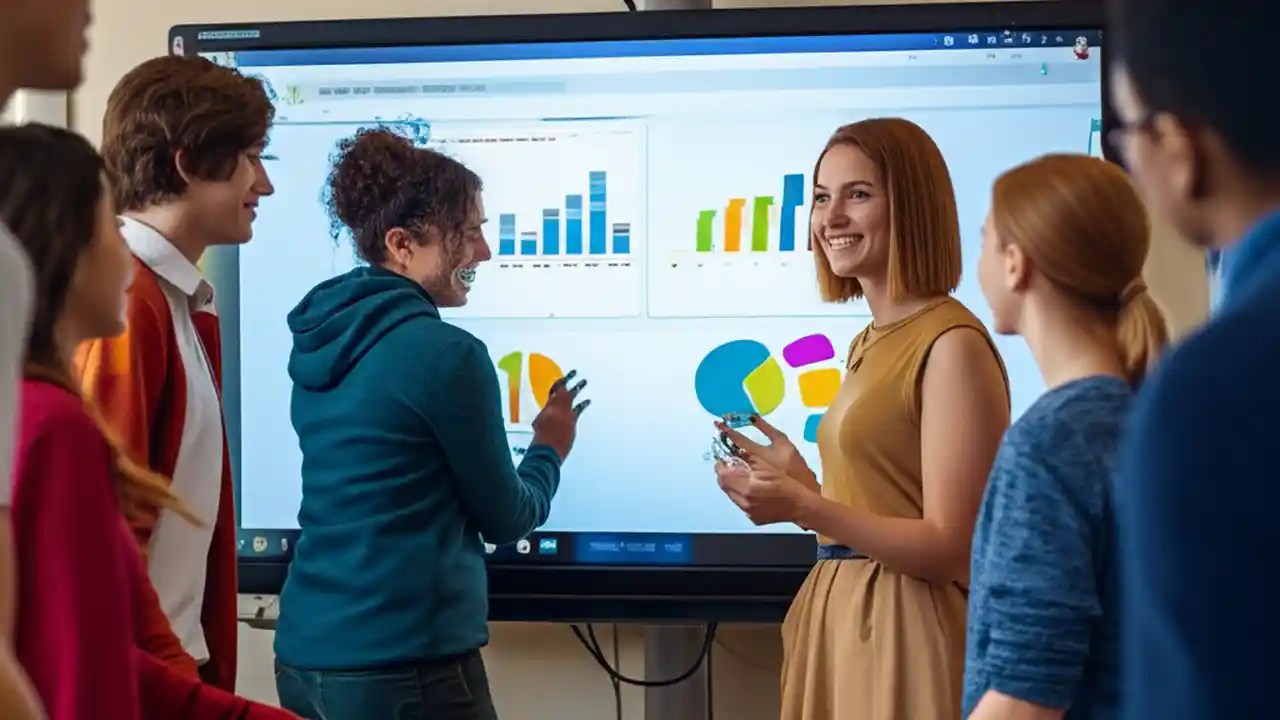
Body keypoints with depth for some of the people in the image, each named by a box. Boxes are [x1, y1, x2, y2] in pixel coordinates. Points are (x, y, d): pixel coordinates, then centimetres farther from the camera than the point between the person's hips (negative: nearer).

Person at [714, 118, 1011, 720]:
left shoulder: (952, 344, -13)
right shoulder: (872, 344, 12)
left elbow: (953, 550, -17)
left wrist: (805, 508, -23)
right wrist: (798, 481, 10)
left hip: (907, 632, -8)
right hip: (844, 623, 8)